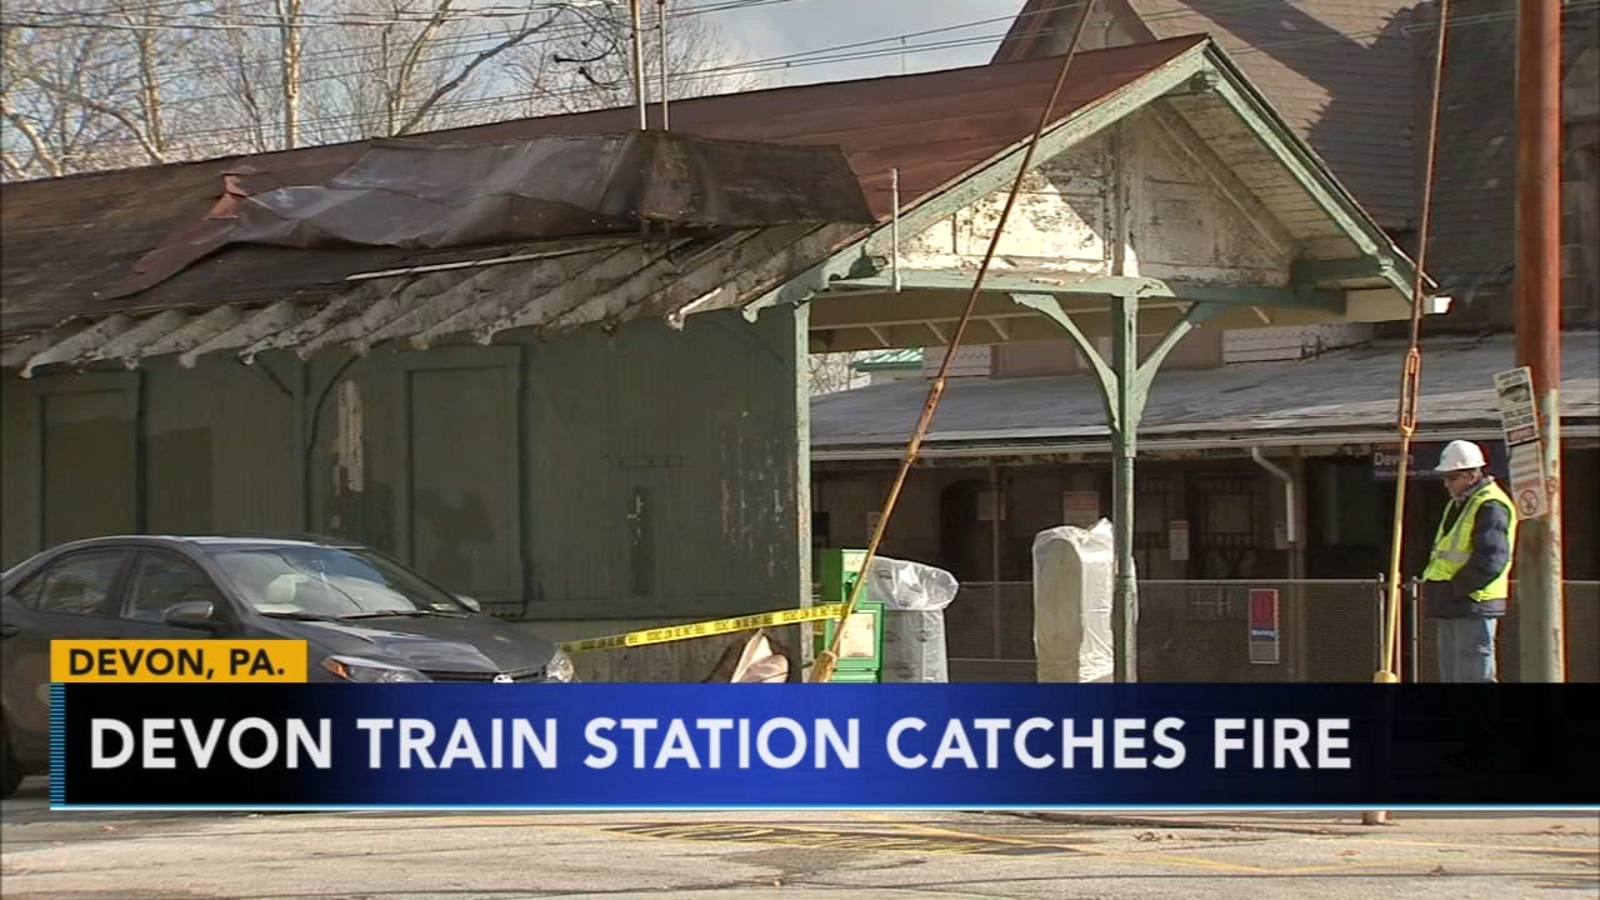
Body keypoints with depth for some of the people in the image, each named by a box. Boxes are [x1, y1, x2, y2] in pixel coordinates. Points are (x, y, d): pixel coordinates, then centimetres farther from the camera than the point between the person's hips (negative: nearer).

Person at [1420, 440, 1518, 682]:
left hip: (1474, 604, -10)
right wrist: (1431, 585, 10)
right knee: (1451, 675, 12)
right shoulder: (1457, 505, 19)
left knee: (1473, 676, -11)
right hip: (1452, 608, 10)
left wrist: (1454, 589, -18)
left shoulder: (1491, 507, -13)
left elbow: (1489, 561, -22)